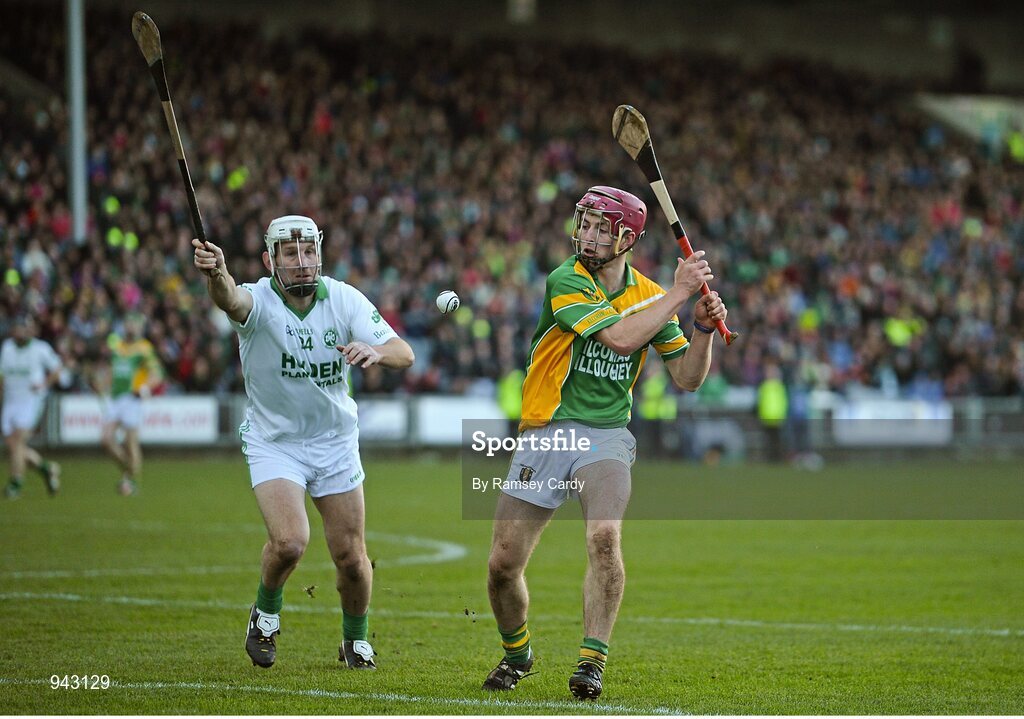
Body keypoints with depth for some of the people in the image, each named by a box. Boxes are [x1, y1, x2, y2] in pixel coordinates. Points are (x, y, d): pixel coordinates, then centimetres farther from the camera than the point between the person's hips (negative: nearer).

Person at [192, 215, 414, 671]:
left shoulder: (343, 299, -10)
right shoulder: (259, 300, -19)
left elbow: (404, 354, -16)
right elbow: (231, 300, -44)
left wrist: (375, 351, -40)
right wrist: (216, 274, -68)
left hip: (335, 441, 3)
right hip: (273, 441, -3)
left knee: (351, 558, 3)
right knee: (289, 542, -23)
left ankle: (355, 640, 31)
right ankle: (266, 612, 9)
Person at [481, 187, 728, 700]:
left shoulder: (649, 295, 5)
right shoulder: (565, 282, -8)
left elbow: (687, 377, 9)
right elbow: (621, 337, -22)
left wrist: (702, 328, -8)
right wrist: (679, 293, -16)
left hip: (606, 438, 1)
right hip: (545, 433, -1)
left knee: (604, 536, -27)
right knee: (503, 564, -1)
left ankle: (592, 662, -20)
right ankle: (516, 653, 27)